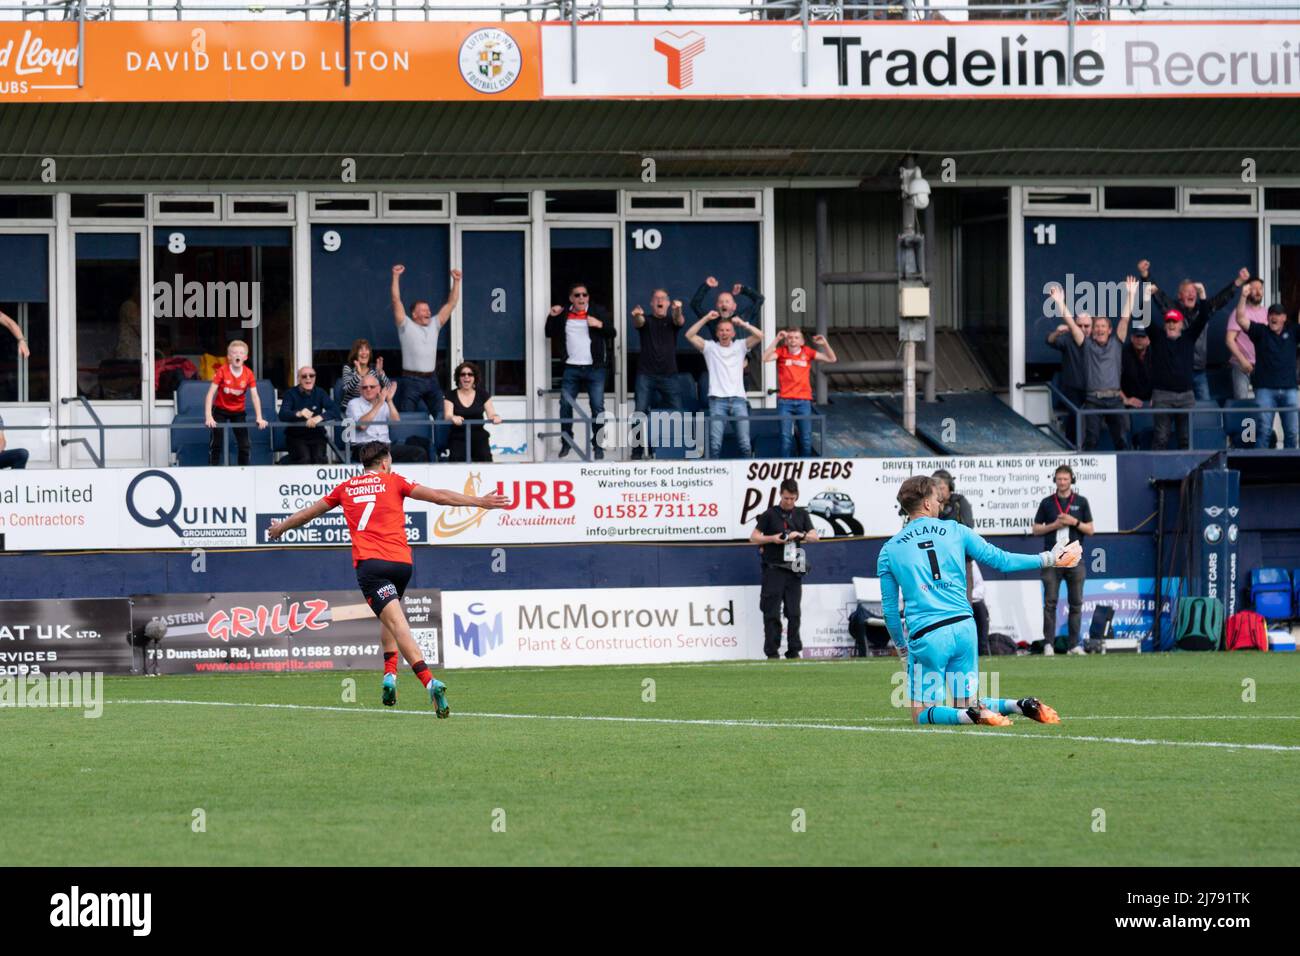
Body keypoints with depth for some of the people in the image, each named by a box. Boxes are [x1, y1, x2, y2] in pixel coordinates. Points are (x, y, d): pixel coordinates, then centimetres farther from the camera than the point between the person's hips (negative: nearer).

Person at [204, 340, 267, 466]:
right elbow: (210, 393, -23)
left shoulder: (248, 374, -14)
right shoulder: (222, 371, -21)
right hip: (220, 409, -2)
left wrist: (259, 418, -22)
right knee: (216, 443, -6)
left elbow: (255, 396, -13)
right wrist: (208, 417, -31)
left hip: (239, 411, 2)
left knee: (244, 445, 0)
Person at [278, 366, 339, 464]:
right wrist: (298, 414, -37)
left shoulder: (320, 393, 6)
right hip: (295, 437, -1)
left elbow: (335, 411, -8)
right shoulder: (291, 394, 1)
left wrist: (320, 417, -29)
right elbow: (283, 415, -15)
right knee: (304, 458, -28)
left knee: (319, 458, -26)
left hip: (316, 435, 1)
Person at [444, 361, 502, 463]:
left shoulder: (482, 394, 9)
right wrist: (453, 418, -33)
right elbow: (447, 415, -7)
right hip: (459, 438, -1)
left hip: (479, 437, 1)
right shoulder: (452, 396, 5)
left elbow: (491, 414, 5)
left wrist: (495, 417, -22)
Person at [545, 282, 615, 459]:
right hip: (571, 369, 2)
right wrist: (552, 317, 0)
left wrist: (600, 324, -18)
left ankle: (598, 445, 3)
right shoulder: (563, 315, 9)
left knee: (598, 407, -3)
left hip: (594, 368, -2)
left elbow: (612, 332, 1)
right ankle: (566, 442, 13)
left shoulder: (598, 312, 2)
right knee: (565, 405, 1)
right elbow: (550, 333, 16)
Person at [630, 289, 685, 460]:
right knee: (641, 412, -7)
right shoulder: (646, 321, 8)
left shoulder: (671, 320, 10)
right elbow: (638, 322, -14)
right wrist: (636, 315, -41)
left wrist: (677, 310, -39)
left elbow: (680, 321, -13)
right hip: (646, 374, -1)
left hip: (669, 375, 1)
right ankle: (638, 451, -5)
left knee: (676, 411, -3)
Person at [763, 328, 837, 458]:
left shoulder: (807, 353, 7)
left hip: (804, 400, 2)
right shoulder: (781, 352, 3)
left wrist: (825, 344, -10)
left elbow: (832, 359, 6)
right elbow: (765, 358, -15)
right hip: (785, 401, -2)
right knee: (786, 438, -4)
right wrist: (776, 340, -20)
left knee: (806, 439, 3)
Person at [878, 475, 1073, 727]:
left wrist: (901, 648, 22)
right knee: (965, 701, 17)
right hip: (964, 629, 3)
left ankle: (970, 715, -26)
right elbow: (1001, 560, 9)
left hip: (926, 637, -3)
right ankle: (1021, 706, -8)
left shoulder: (888, 551, 5)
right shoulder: (955, 531, 7)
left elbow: (889, 608, 9)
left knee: (921, 713, 4)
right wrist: (1047, 559, 21)